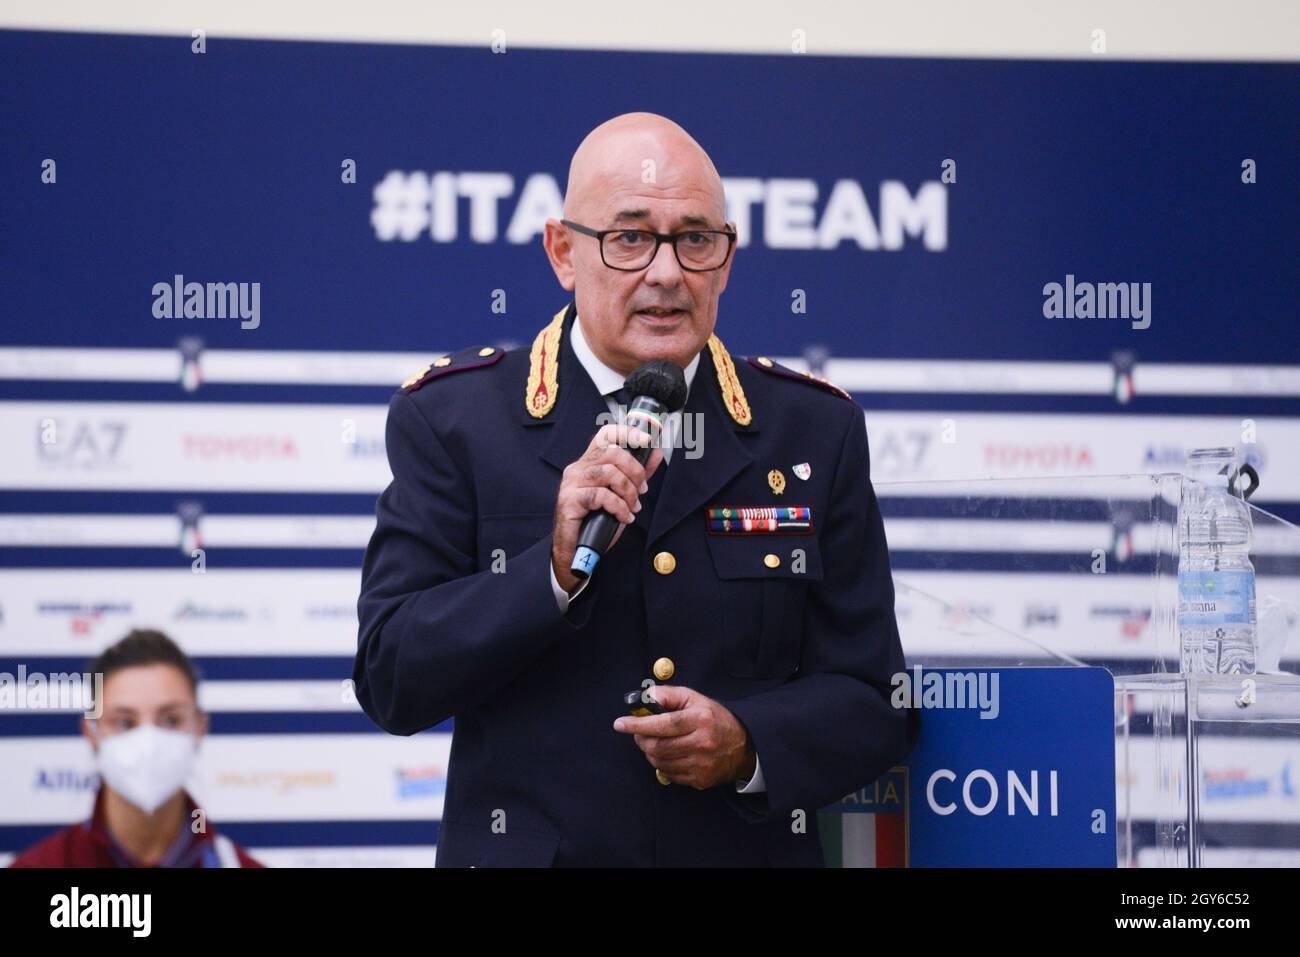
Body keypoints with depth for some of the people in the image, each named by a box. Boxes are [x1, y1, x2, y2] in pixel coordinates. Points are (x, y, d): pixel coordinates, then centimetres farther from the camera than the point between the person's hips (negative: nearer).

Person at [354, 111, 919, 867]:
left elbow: (874, 706, 2)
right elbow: (390, 684, -9)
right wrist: (555, 569, -21)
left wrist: (749, 744, -16)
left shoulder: (815, 430, 2)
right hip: (529, 847, -1)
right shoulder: (453, 418, -3)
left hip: (751, 849, 1)